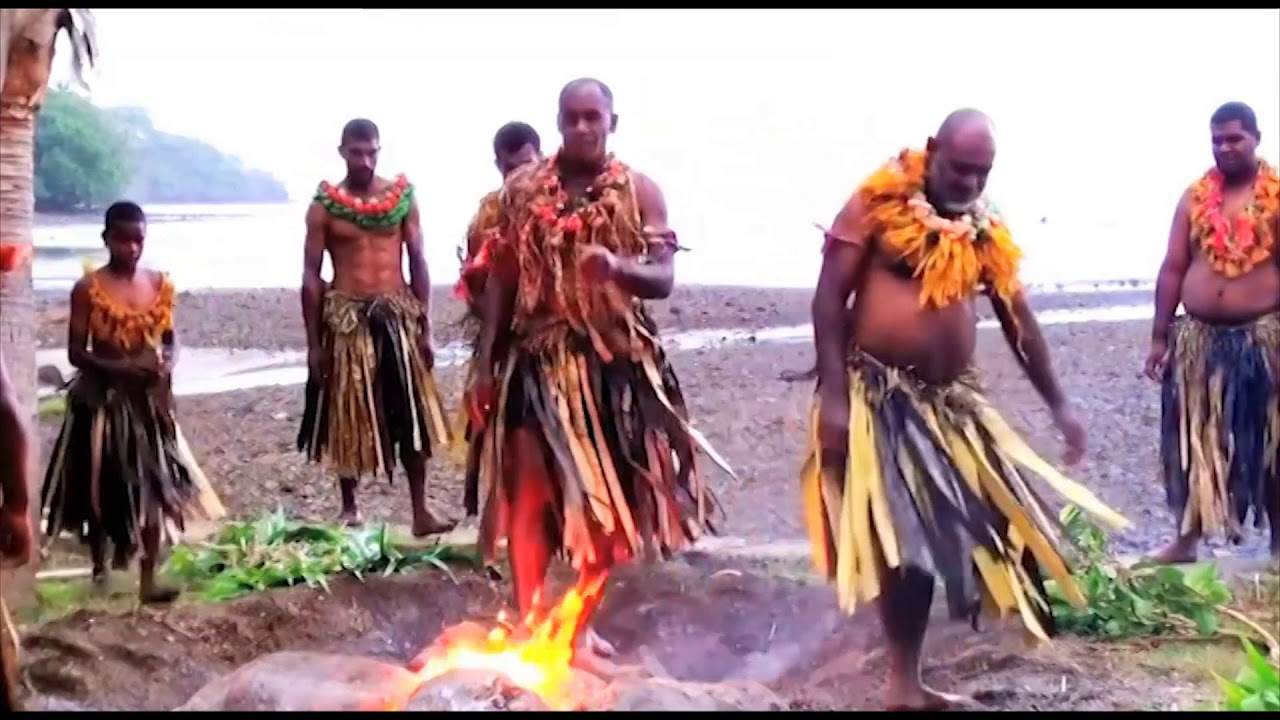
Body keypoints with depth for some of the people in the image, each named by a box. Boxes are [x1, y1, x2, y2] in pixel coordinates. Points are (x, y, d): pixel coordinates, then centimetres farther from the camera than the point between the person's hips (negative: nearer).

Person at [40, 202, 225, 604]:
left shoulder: (159, 284, 2)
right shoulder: (88, 289, -9)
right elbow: (76, 353, -9)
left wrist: (167, 364, -12)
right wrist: (119, 367, -23)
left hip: (150, 398, 3)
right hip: (102, 399, -3)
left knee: (153, 488, 1)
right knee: (101, 489, 7)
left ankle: (148, 581, 6)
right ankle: (100, 571, 24)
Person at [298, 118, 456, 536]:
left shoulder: (403, 197, 2)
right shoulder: (324, 205, -2)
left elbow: (418, 264, 5)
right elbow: (311, 275, -1)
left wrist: (424, 326, 1)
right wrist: (313, 341, -4)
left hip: (397, 314, 1)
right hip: (346, 317, -1)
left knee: (411, 415, 0)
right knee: (347, 416, 6)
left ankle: (420, 511, 4)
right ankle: (349, 507, 20)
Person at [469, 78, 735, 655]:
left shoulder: (640, 191, 0)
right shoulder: (523, 188, 2)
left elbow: (664, 279, -8)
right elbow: (501, 280, 5)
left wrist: (617, 266, -30)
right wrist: (485, 361, 2)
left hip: (615, 360, 1)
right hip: (538, 358, 0)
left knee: (607, 497, 7)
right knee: (529, 490, -3)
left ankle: (582, 623, 22)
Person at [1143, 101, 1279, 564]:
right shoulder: (1195, 197, 6)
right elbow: (1172, 269, 7)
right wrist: (1160, 336, 4)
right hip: (1198, 337, 3)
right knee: (1192, 442, 8)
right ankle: (1186, 540, 19)